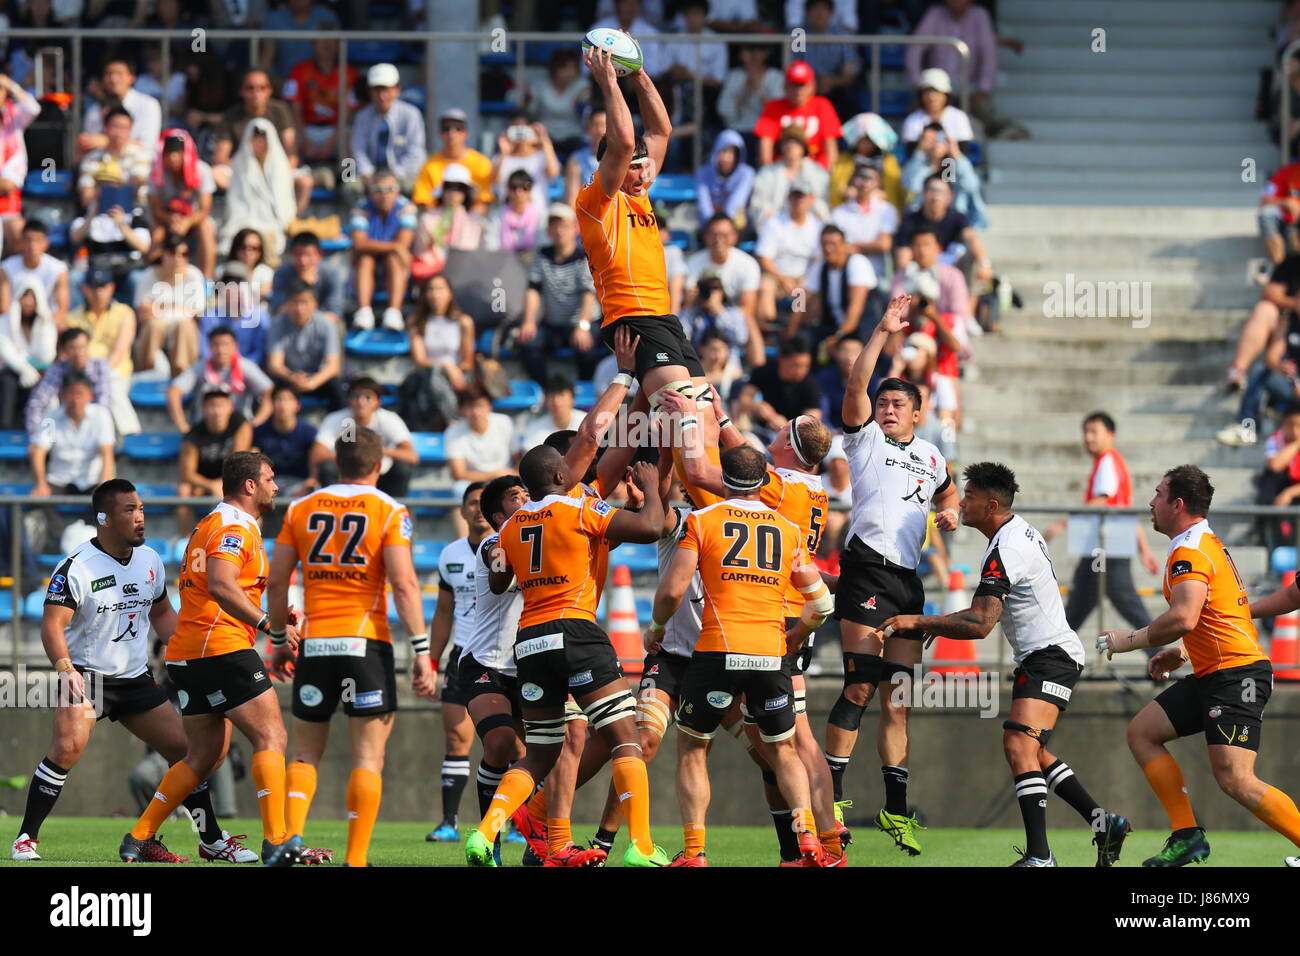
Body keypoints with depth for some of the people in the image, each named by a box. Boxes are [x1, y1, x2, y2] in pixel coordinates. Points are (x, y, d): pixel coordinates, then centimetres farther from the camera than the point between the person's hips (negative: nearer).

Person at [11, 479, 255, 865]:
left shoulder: (150, 561, 6)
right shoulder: (76, 568, -15)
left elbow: (161, 613, 21)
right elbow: (52, 624, -22)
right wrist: (65, 668, -37)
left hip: (135, 677, 6)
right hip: (86, 675, -6)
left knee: (184, 747, 5)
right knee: (68, 747, -27)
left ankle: (212, 839, 21)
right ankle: (26, 839, -17)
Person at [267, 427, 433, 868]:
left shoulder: (301, 510, 8)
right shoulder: (389, 511, -2)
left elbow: (276, 582, 8)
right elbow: (404, 584, -10)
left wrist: (279, 641, 19)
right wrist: (421, 651, -9)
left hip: (314, 645, 3)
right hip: (366, 642, -3)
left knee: (306, 753, 14)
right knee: (368, 756, 0)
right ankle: (356, 860, -7)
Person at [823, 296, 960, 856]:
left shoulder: (931, 457, 21)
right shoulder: (865, 439, 6)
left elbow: (947, 492, 41)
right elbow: (855, 387, -9)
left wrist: (949, 513, 18)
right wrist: (883, 333, -13)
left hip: (908, 579, 5)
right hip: (867, 568, -5)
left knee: (898, 697, 7)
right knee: (861, 685, -15)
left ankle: (895, 809, 11)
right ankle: (830, 797, -11)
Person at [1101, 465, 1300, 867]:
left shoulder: (1190, 552, -14)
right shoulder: (1209, 543, 19)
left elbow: (1183, 619, -27)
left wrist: (1130, 639, -14)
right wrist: (1181, 652, 19)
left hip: (1236, 674, -11)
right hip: (1212, 674, 11)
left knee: (1235, 780, -18)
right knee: (1142, 731, 9)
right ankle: (1187, 835, 5)